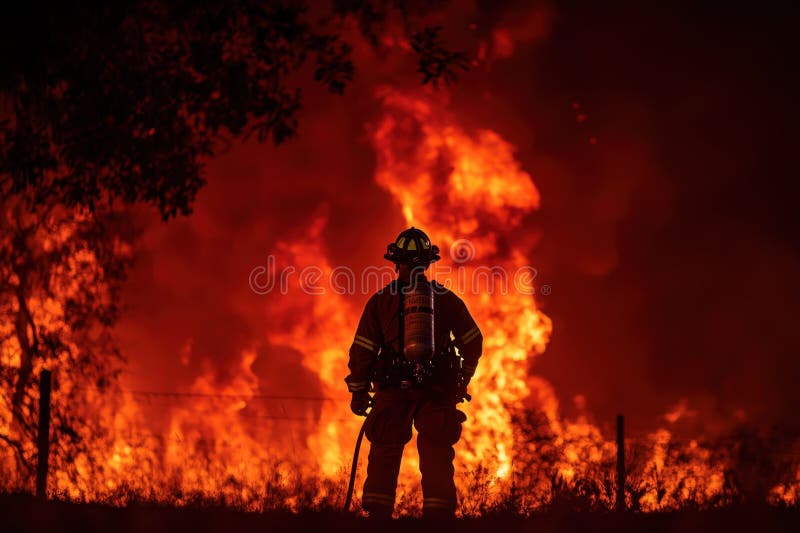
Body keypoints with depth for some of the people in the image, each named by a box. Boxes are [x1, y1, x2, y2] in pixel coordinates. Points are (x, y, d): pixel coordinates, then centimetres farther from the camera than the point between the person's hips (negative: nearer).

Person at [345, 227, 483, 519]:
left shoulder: (380, 300, 1)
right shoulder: (445, 299, 5)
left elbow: (363, 349, 1)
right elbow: (473, 342, 10)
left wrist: (358, 391, 10)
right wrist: (462, 381, 24)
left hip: (393, 392, -1)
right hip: (438, 393, 1)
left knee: (384, 457, 6)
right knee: (437, 458, 5)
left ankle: (378, 514, 1)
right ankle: (438, 515, 0)